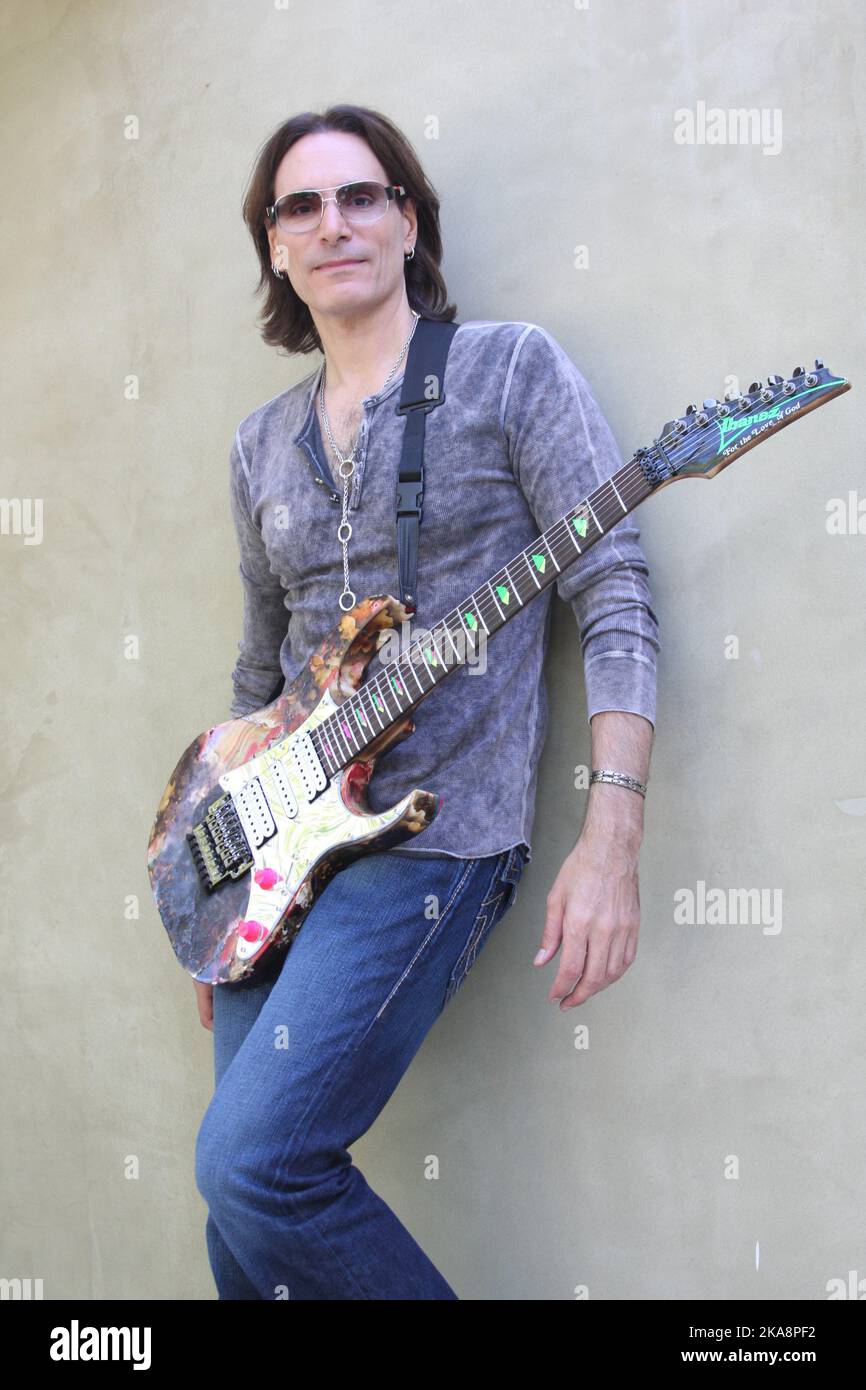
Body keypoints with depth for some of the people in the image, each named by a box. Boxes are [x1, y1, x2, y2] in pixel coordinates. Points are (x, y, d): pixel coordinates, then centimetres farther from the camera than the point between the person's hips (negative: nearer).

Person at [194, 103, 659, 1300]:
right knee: (244, 1208, 8)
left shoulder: (510, 368, -2)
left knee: (251, 1165, -16)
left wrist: (612, 840, -19)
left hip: (435, 835, -6)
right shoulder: (262, 442, 14)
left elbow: (615, 600, -8)